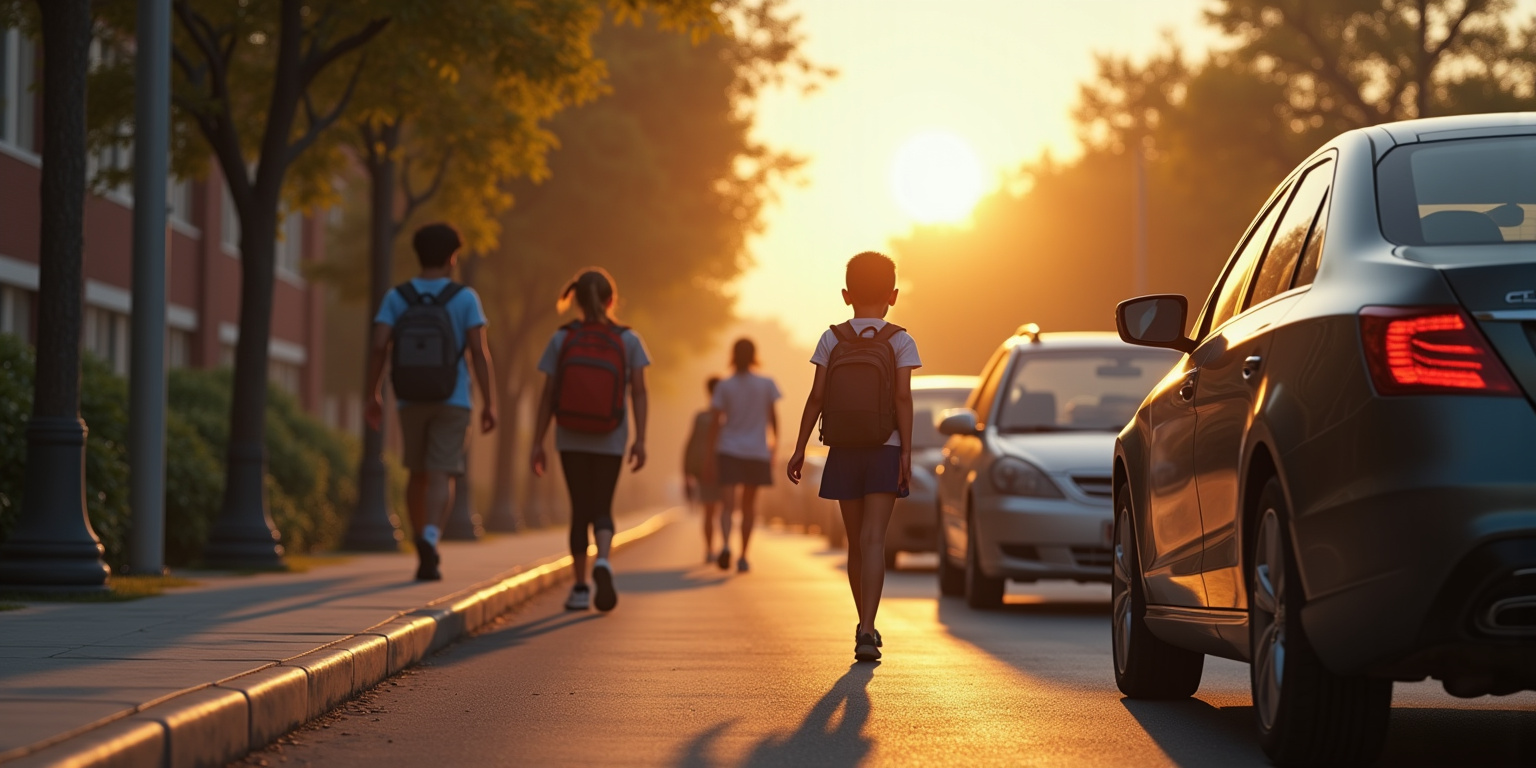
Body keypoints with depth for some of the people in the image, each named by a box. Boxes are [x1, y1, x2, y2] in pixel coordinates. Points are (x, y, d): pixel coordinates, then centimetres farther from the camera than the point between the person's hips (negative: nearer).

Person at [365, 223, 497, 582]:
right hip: (452, 401, -2)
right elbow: (479, 351, -10)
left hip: (411, 400, 2)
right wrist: (489, 403, -6)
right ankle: (430, 542, -31)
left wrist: (372, 396, -1)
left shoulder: (396, 297, 1)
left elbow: (378, 346, -9)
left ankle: (425, 551, 20)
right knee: (439, 478, -6)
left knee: (418, 474, 18)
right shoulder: (465, 297, -5)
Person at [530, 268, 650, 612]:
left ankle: (580, 587, 8)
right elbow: (638, 393, -8)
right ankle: (603, 561, -22)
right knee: (602, 508, 8)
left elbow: (548, 396, -3)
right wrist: (640, 439, -7)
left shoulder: (561, 339, -3)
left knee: (580, 509, 10)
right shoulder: (628, 341, -2)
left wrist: (537, 443, 1)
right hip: (610, 441, 0)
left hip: (570, 439, 0)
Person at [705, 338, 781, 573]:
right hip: (757, 451, 1)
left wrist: (710, 456, -1)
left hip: (728, 451, -1)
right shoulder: (766, 384, 0)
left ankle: (725, 544, -34)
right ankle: (743, 556, 16)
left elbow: (715, 423, -4)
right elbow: (773, 418, 4)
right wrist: (775, 446, 17)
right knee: (749, 505, 14)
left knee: (727, 504, -7)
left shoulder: (724, 386, -2)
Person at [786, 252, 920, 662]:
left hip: (843, 453, 2)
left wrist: (800, 449, 2)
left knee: (856, 542, 13)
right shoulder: (899, 342, -2)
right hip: (884, 450, -2)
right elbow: (903, 398, -11)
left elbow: (816, 397, -2)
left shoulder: (832, 339, 2)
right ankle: (867, 629, -23)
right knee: (873, 540, -8)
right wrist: (907, 451, -11)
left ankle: (866, 626, 24)